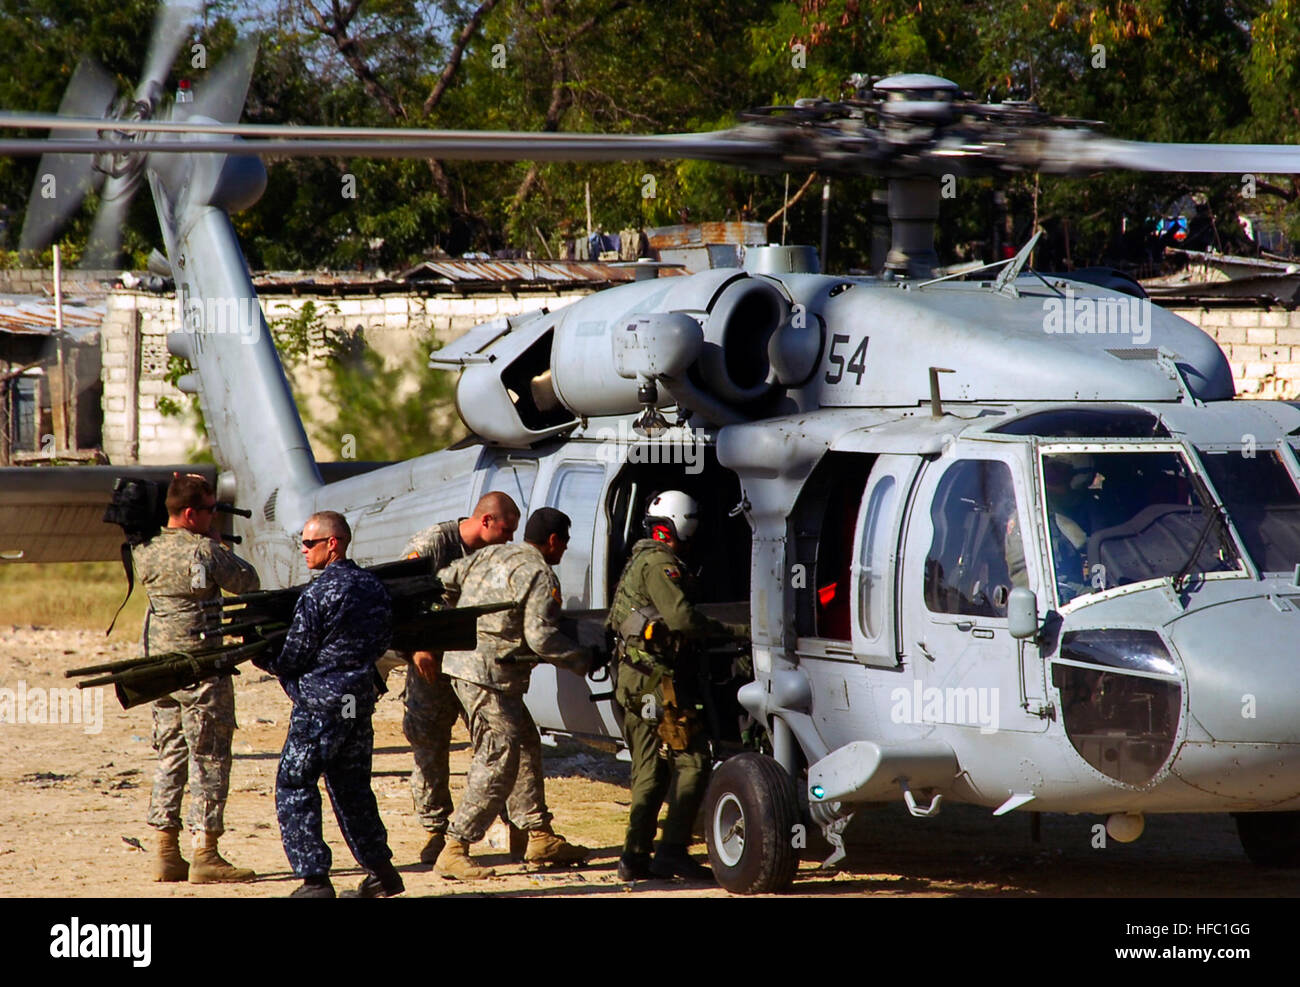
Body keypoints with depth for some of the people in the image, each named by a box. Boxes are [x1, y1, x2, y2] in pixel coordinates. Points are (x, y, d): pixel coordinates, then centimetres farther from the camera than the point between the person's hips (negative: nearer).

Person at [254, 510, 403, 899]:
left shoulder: (318, 595, -15)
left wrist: (254, 654, 4)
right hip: (361, 701, 8)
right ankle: (381, 871, 19)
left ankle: (315, 879, -6)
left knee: (294, 790, 0)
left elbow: (291, 660, -12)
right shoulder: (374, 586, 8)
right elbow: (383, 642, 18)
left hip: (319, 706, -8)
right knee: (352, 788, 18)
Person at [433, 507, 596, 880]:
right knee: (500, 760, -10)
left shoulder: (488, 555, 14)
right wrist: (582, 659, -5)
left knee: (526, 747, 18)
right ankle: (454, 851, -14)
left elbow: (443, 584, 19)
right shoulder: (539, 575, -12)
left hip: (463, 662, 10)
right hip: (488, 676, -10)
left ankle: (540, 837, 24)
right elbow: (540, 637, -18)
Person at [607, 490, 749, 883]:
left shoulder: (640, 559, 19)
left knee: (650, 770, 12)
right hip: (658, 679, -10)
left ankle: (635, 857, 12)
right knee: (692, 763, -8)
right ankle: (672, 851, -12)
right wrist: (733, 630, -19)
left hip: (633, 682, 10)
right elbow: (681, 618, -25)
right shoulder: (659, 564, -14)